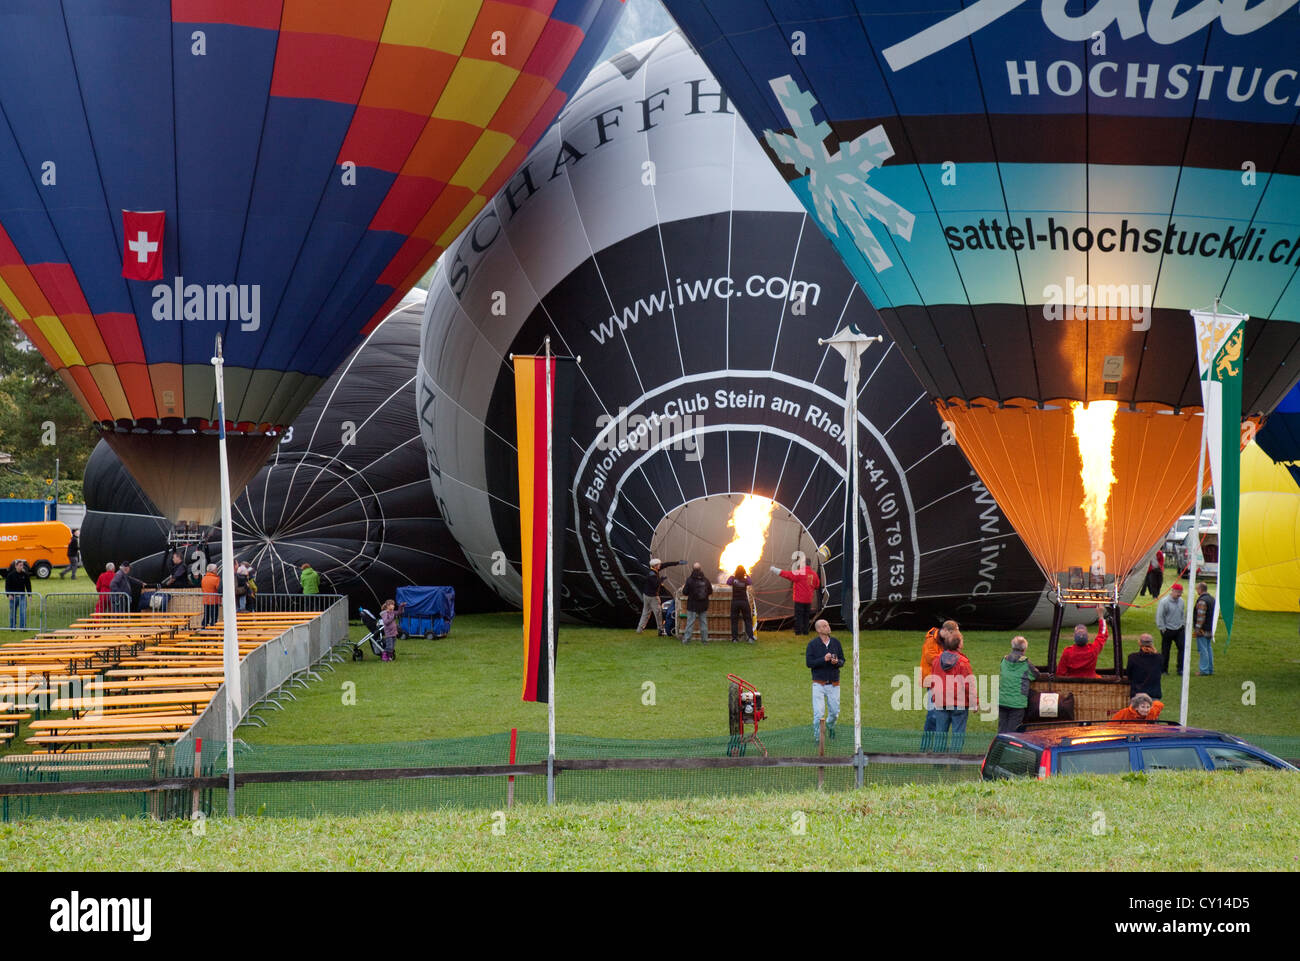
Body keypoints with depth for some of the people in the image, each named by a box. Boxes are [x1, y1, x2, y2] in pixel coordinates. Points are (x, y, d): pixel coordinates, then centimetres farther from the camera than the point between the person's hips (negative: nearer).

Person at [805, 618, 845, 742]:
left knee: (834, 712, 8)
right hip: (819, 684, -3)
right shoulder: (812, 644, -3)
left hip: (834, 684, 3)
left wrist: (837, 662, -14)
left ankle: (830, 725, 39)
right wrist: (823, 659, -21)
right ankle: (816, 736, 3)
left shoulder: (835, 642, 7)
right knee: (819, 712, -9)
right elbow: (809, 663, -9)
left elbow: (842, 661, 9)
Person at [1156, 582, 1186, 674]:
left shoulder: (1181, 601, 6)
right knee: (1165, 650, 4)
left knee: (1182, 647, -6)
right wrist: (1162, 628, -11)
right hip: (1168, 630, -5)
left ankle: (1181, 669, -1)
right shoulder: (1164, 601, -14)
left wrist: (1183, 625, 16)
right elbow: (1159, 616, -12)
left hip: (1179, 629, 5)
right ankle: (1163, 670, 14)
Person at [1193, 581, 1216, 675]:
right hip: (1210, 629, 9)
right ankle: (1210, 669, 21)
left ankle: (1204, 670, -3)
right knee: (1209, 648, 16)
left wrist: (1196, 630, -19)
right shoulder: (1212, 598, 11)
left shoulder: (1202, 601, -20)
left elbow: (1200, 617, -23)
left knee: (1202, 649, -4)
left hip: (1203, 630, -9)